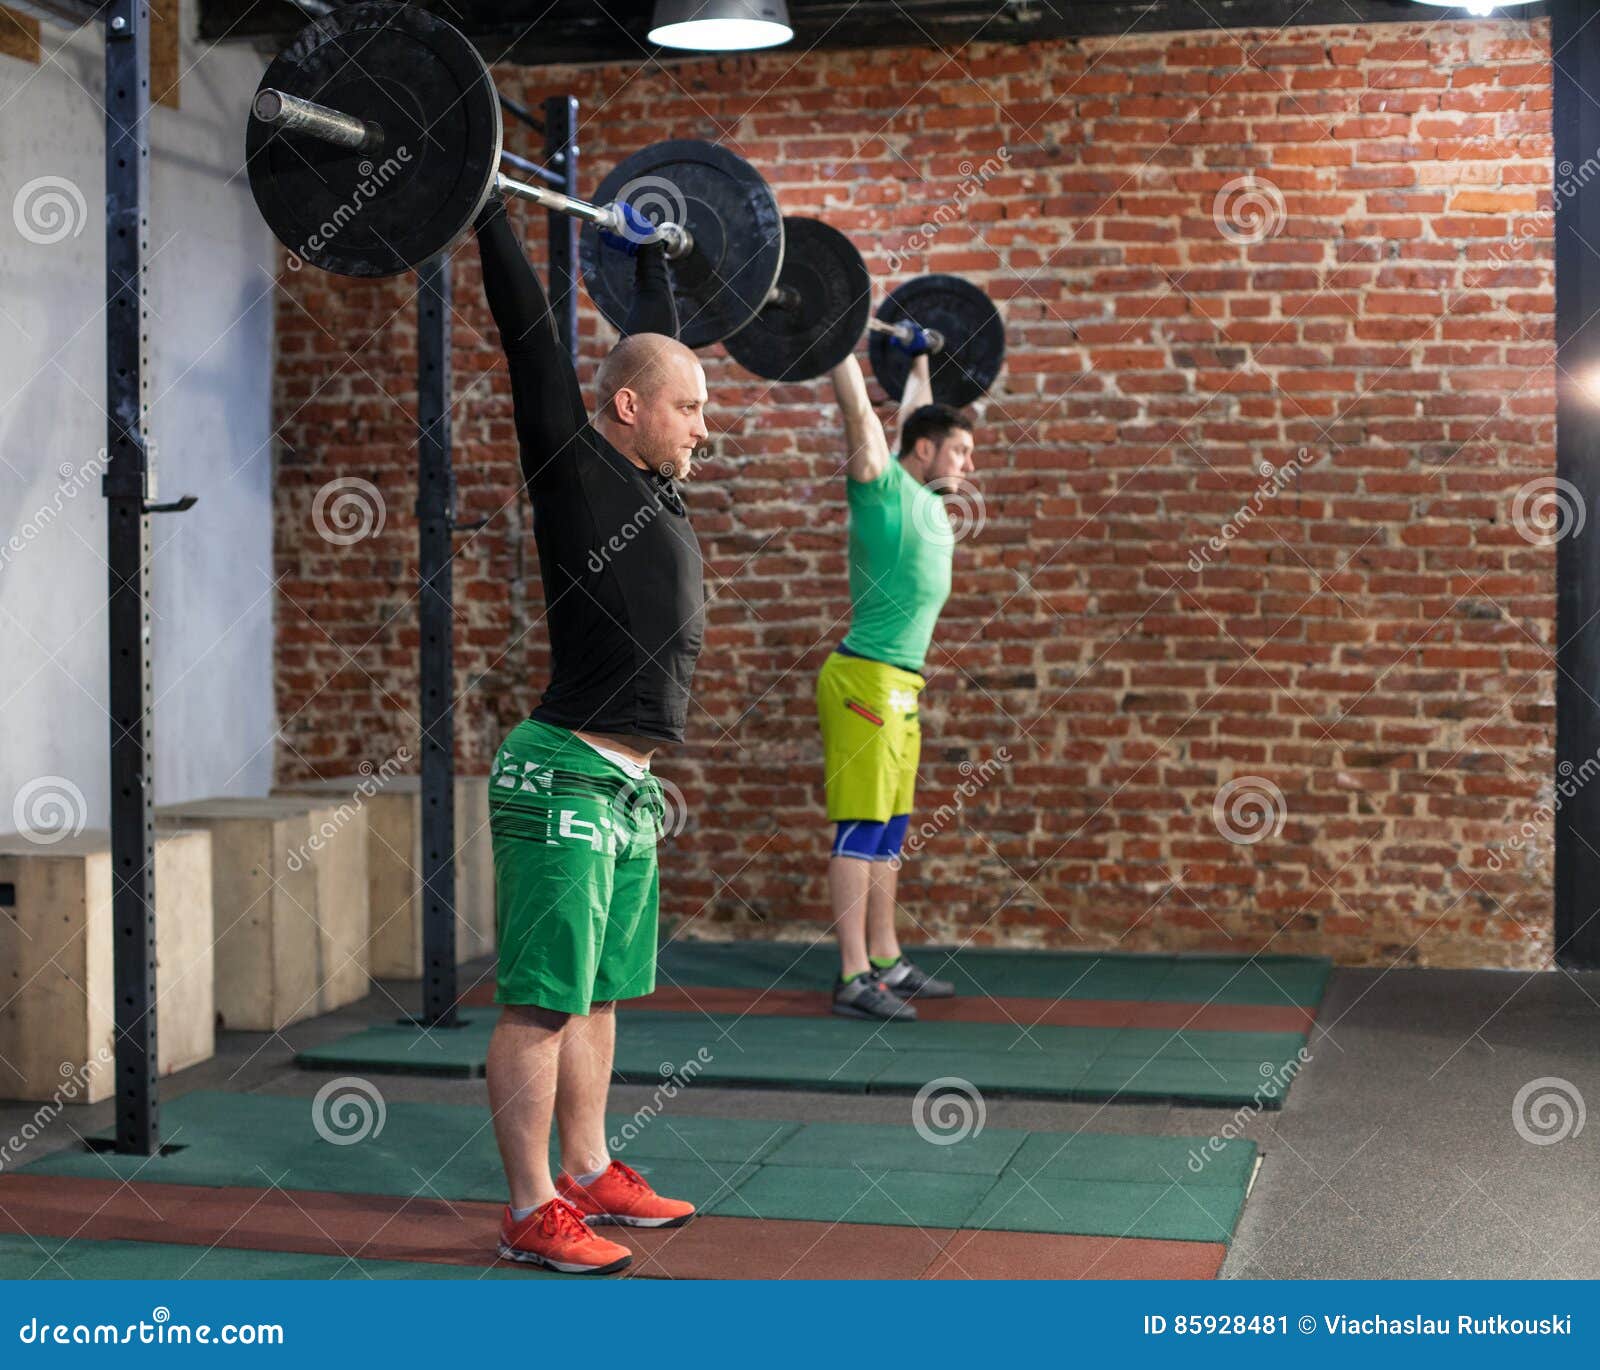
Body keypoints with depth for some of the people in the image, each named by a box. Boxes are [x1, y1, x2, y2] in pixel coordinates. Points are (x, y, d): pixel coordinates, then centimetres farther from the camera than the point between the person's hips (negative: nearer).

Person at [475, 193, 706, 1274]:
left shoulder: (650, 483, 12)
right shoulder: (577, 467, -10)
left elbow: (656, 340, 27)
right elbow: (529, 332, -13)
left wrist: (654, 254, 34)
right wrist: (486, 207, -12)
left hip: (627, 789, 9)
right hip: (568, 781, -9)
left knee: (598, 994, 16)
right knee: (542, 1004, -3)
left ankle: (589, 1175, 27)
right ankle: (533, 1214, 3)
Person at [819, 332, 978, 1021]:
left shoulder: (924, 498, 16)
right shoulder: (883, 486, -7)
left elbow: (911, 412, 32)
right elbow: (857, 409, -13)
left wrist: (920, 358, 43)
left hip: (898, 685, 9)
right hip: (866, 679, -9)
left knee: (889, 832, 12)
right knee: (861, 830, -9)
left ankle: (886, 962, 20)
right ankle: (855, 980, -8)